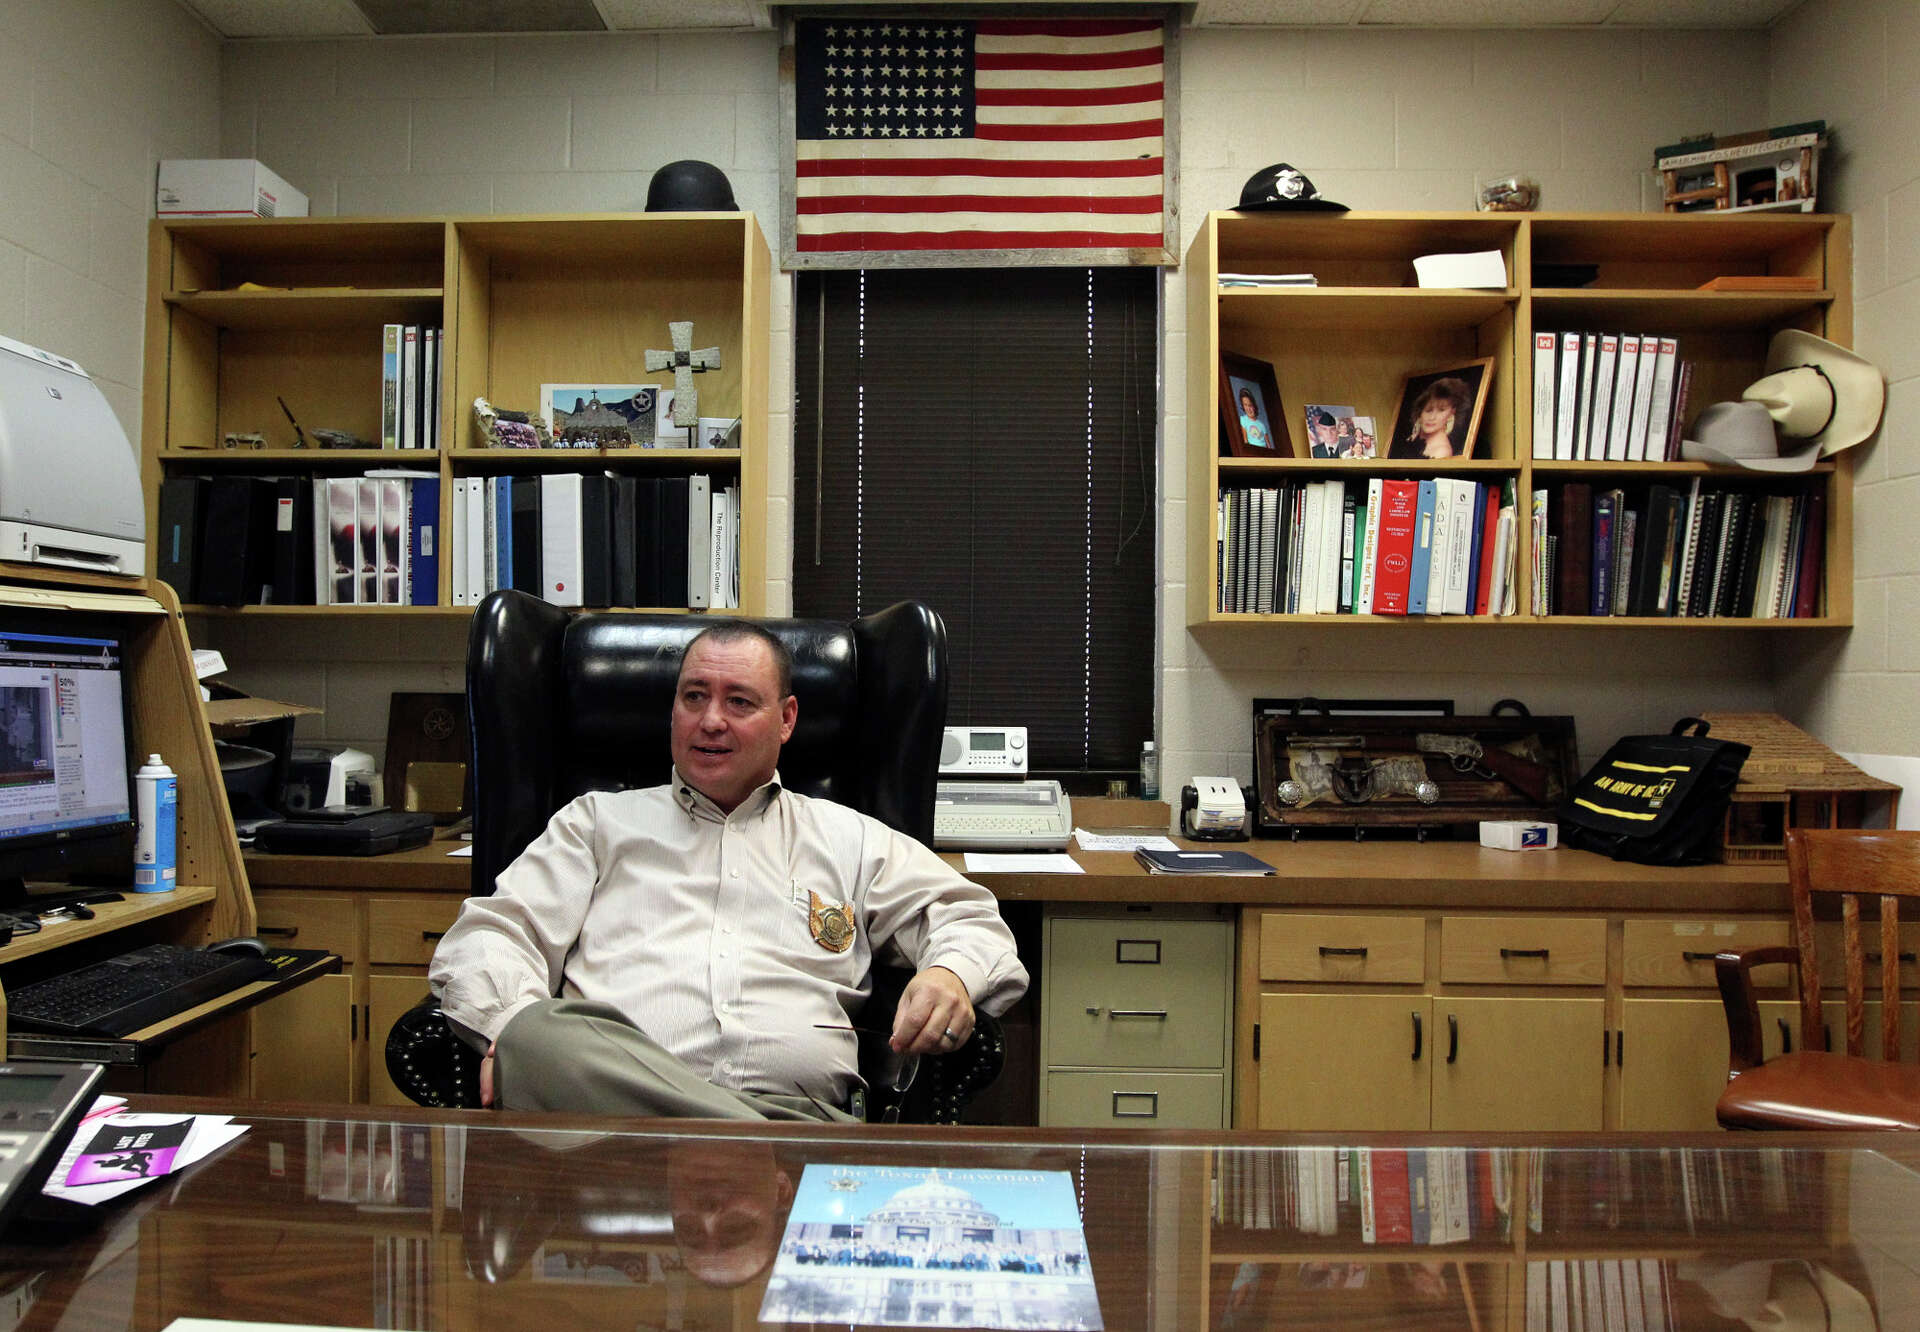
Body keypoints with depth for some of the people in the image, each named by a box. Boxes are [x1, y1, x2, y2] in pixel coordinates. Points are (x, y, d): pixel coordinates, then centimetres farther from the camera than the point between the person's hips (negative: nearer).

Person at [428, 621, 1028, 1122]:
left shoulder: (852, 840, 26)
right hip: (611, 1093, 5)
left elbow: (967, 917, 25)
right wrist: (516, 1025, -9)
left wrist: (952, 973, -2)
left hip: (796, 1109, -4)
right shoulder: (600, 820, 26)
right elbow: (494, 932, 17)